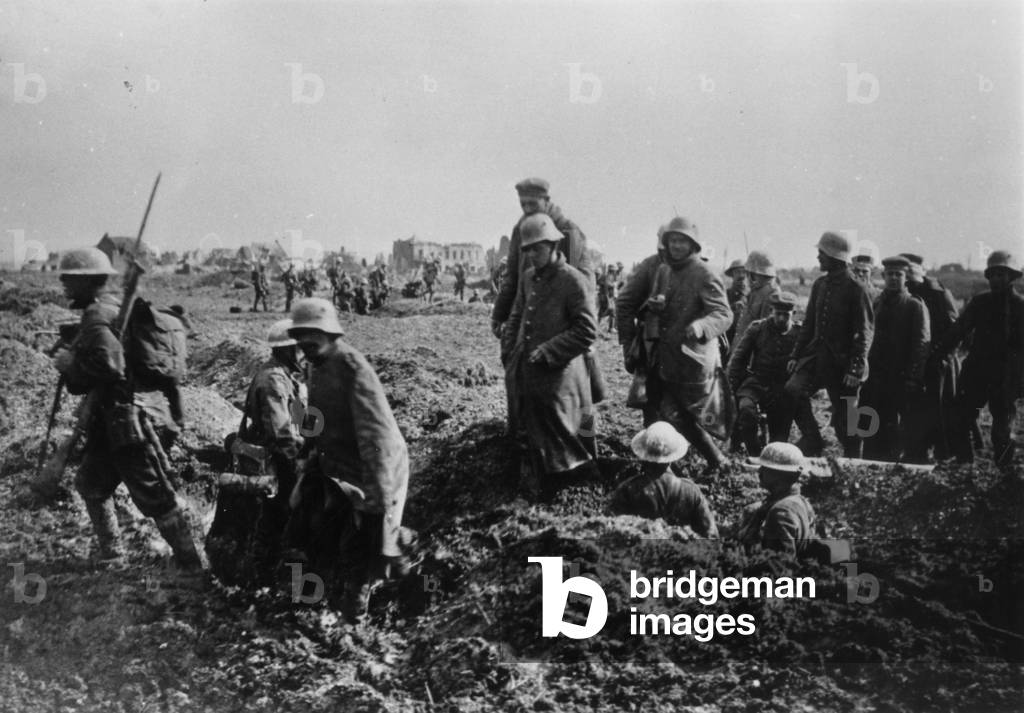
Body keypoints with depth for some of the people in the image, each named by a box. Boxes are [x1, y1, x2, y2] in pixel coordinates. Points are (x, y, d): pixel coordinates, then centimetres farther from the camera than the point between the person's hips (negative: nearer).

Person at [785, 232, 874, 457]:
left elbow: (865, 332, -12)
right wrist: (796, 354, 9)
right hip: (816, 354, 6)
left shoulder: (855, 289, -11)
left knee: (844, 420, 3)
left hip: (842, 361, -5)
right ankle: (811, 440, -1)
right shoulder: (820, 284, 8)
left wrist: (856, 368, -17)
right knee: (793, 389, -17)